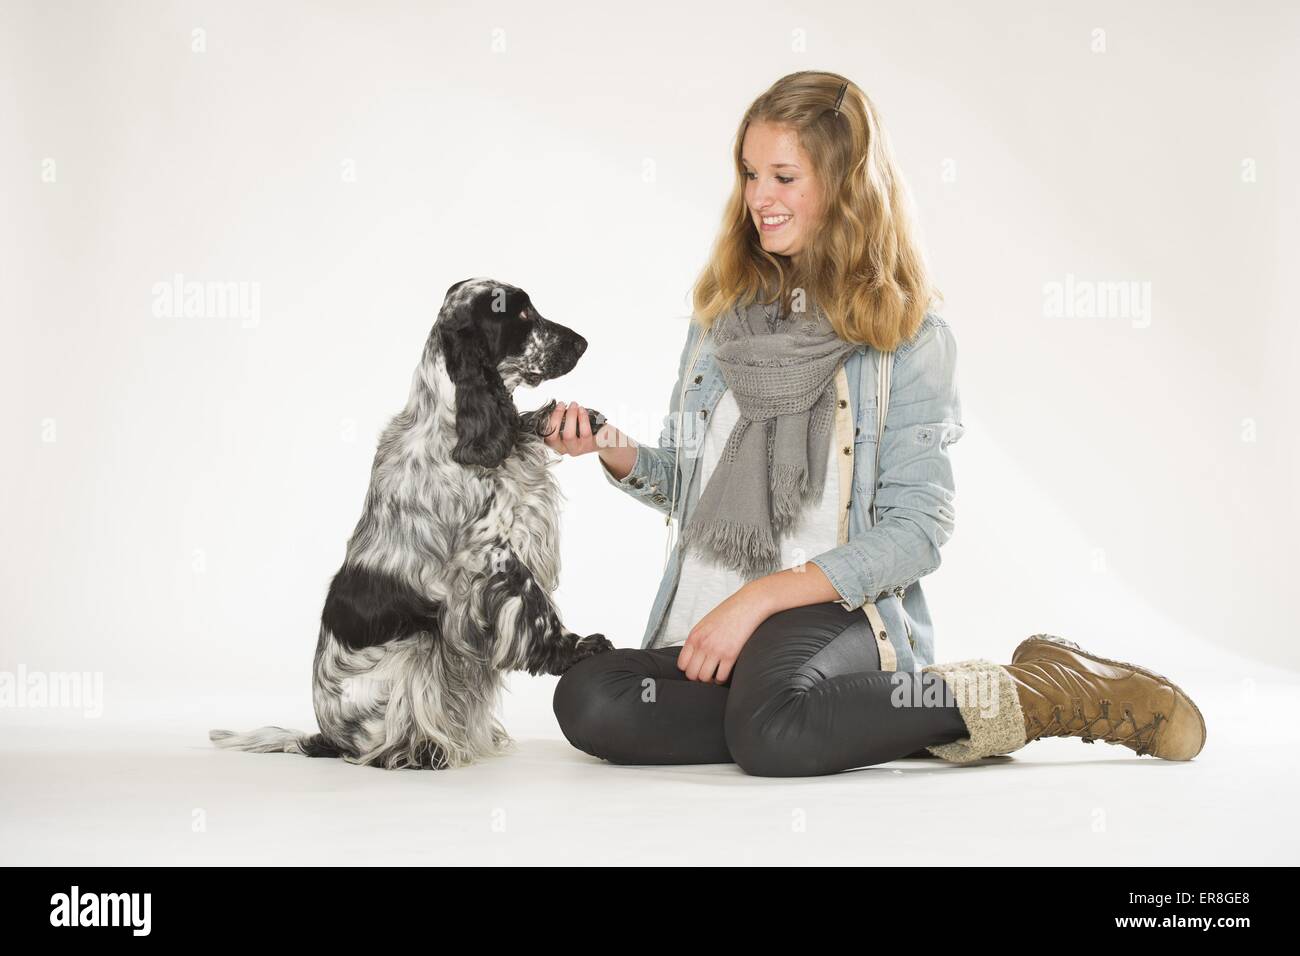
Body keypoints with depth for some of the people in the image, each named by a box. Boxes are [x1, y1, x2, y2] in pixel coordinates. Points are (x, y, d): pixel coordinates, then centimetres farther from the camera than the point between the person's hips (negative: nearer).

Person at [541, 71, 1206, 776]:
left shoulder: (909, 336, -1)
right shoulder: (722, 309, 13)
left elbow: (917, 530, -7)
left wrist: (761, 595, -16)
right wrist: (614, 453, -2)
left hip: (838, 614, -5)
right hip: (704, 629, 5)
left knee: (773, 731, -38)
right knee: (588, 702, -27)